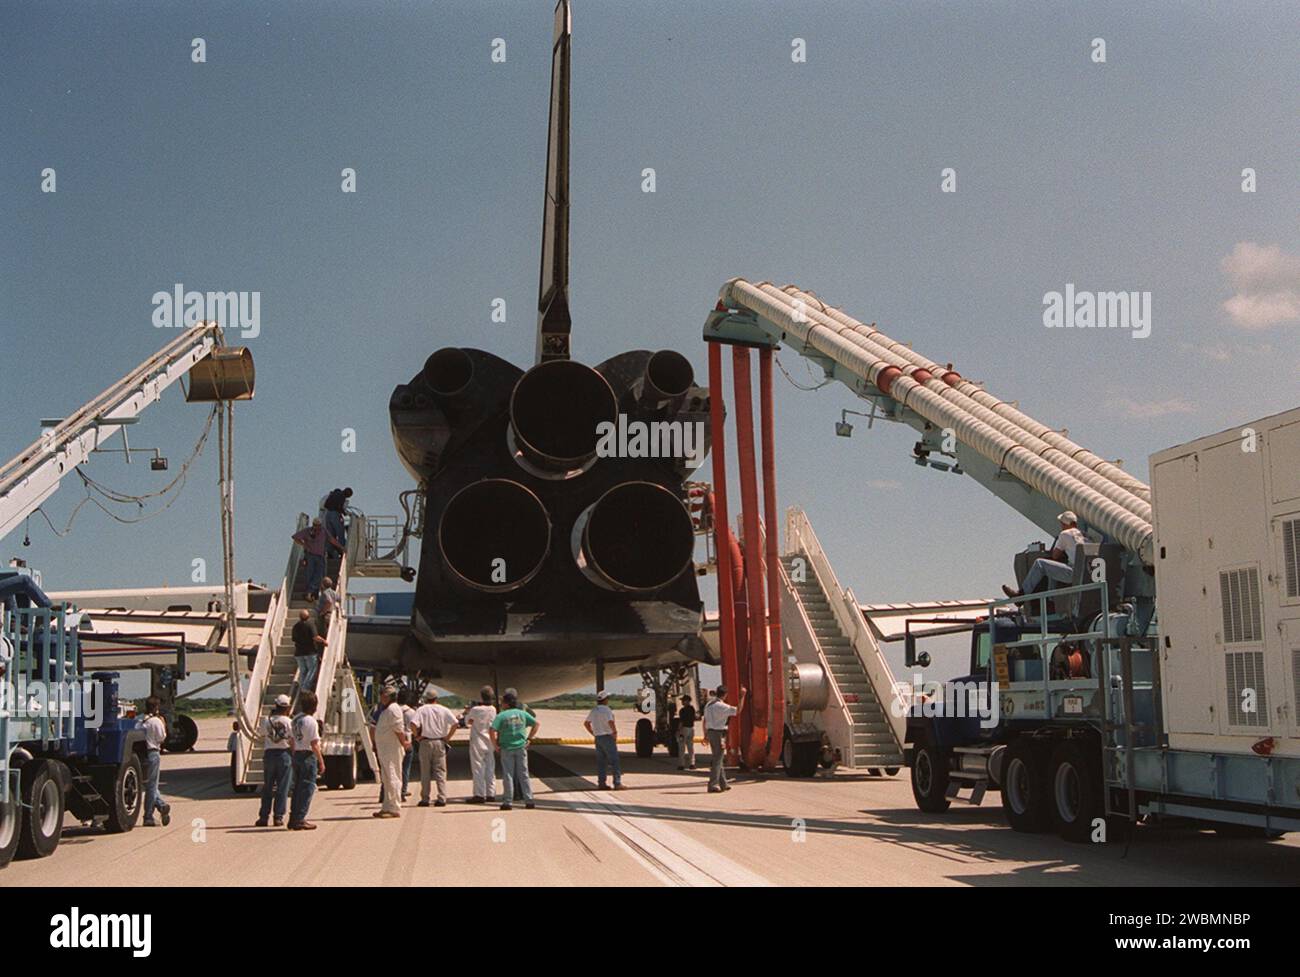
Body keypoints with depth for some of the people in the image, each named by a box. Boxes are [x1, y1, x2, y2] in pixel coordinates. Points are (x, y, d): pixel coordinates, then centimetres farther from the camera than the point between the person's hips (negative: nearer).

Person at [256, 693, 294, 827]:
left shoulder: (266, 721, 1)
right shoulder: (289, 722, -6)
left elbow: (263, 740, 7)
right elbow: (292, 742, -5)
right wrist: (294, 759, 1)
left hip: (269, 753, 2)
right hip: (284, 753, -2)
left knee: (267, 788, 10)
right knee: (282, 788, 2)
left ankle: (263, 817, 10)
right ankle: (279, 817, 0)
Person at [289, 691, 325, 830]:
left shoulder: (296, 719, 10)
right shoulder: (311, 721, -16)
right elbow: (314, 744, -17)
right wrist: (321, 761, -12)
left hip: (297, 755, 8)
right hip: (308, 756, -8)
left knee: (297, 787, 14)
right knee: (307, 788, -3)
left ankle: (293, 819, 17)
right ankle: (299, 820, -4)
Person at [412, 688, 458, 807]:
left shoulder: (421, 710, -1)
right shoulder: (443, 710, 3)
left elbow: (413, 724, -16)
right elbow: (455, 723, -7)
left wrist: (417, 736, -2)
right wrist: (448, 737, 2)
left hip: (425, 742, -1)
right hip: (440, 742, 1)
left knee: (425, 773, 7)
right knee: (440, 772, 5)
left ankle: (425, 799, 9)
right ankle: (442, 799, 0)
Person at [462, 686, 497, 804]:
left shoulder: (475, 710, -16)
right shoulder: (493, 709, 0)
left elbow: (468, 722, -2)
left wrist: (468, 712, 18)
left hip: (478, 742, -5)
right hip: (489, 742, 5)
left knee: (478, 768, -1)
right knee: (490, 768, 11)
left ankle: (480, 795, -2)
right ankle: (491, 794, 13)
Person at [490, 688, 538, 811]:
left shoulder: (501, 716, -10)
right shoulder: (522, 714, 3)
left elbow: (493, 731, -20)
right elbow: (537, 724, 7)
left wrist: (496, 745, -7)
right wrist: (529, 738, 12)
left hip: (507, 749, -3)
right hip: (521, 748, 3)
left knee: (508, 776, 5)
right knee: (523, 775, 10)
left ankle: (508, 802, 6)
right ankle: (529, 800, 10)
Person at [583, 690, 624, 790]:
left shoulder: (594, 711, 11)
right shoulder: (607, 710, -14)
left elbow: (586, 723, 20)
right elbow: (610, 722, -29)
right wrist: (615, 732, -15)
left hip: (598, 738, 8)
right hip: (607, 737, -8)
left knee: (600, 761, 10)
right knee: (614, 760, -5)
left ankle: (601, 783, 10)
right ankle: (617, 783, -9)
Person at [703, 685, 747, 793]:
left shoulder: (709, 704, 10)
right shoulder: (721, 706, -16)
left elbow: (705, 721, 15)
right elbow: (738, 710, -20)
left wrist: (705, 735, 22)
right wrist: (742, 696, -13)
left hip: (710, 732, 9)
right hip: (719, 733, -9)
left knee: (718, 759, 16)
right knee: (717, 760, -5)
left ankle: (723, 783, 23)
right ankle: (713, 785, -8)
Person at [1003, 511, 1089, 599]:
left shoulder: (1065, 534, 0)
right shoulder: (1082, 535, 21)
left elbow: (1055, 555, 5)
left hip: (1074, 573, -9)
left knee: (1039, 563, -6)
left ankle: (1022, 593, -8)